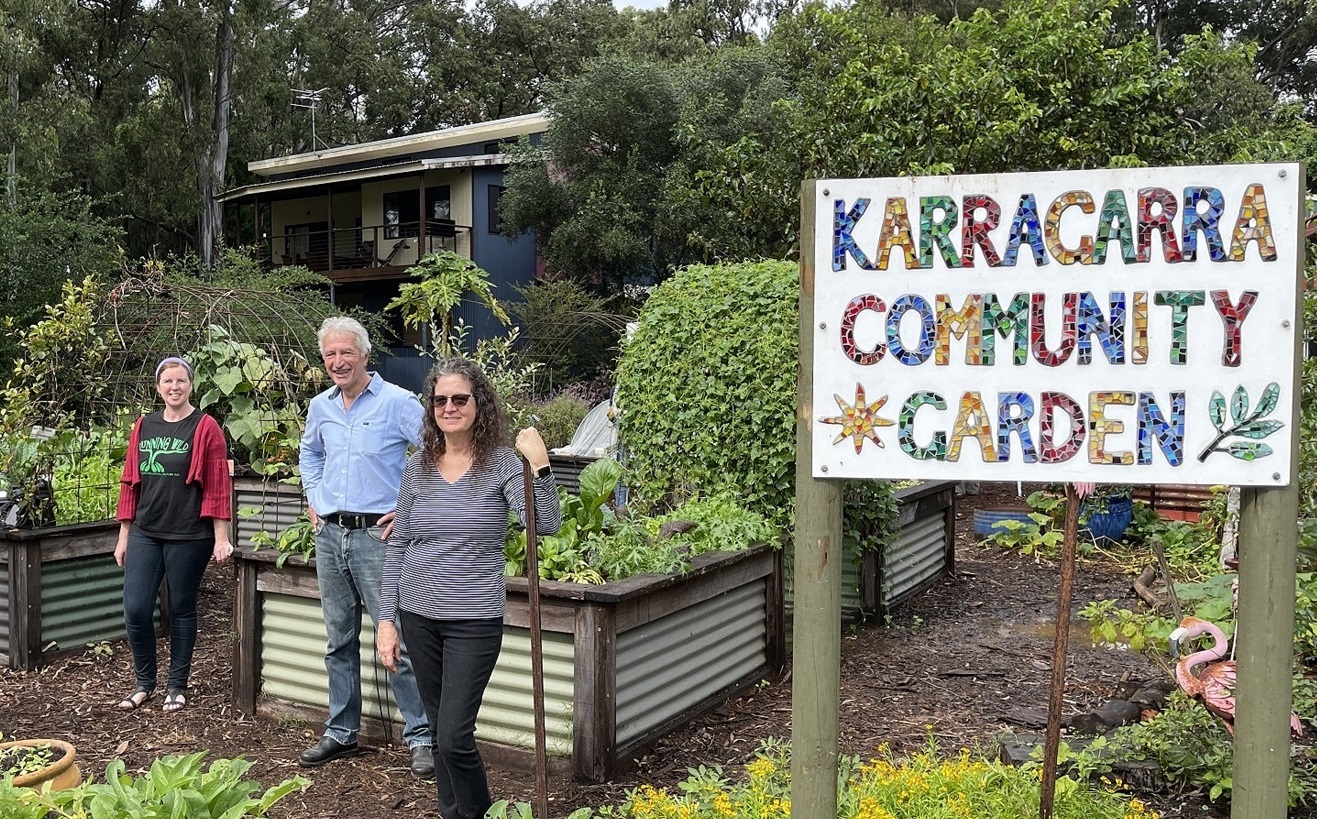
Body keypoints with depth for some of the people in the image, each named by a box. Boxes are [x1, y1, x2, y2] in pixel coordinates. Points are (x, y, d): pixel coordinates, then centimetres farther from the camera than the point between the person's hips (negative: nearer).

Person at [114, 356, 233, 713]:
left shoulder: (205, 427, -5)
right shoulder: (143, 427, 9)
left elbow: (219, 486, -7)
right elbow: (130, 482, 12)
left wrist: (221, 537, -10)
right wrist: (123, 536, 11)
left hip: (189, 536, -4)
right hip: (145, 534, 4)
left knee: (181, 610, 6)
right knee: (135, 610, 0)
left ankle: (177, 686, 21)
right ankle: (144, 682, 20)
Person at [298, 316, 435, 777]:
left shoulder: (397, 403, -9)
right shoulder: (320, 407, 11)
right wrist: (313, 498, 18)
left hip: (378, 535, -6)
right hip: (329, 535, 6)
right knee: (339, 640, 15)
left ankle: (421, 738, 4)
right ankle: (341, 733, 27)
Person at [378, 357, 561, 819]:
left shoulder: (501, 464, -7)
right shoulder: (418, 468, 4)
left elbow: (546, 525, -19)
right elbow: (397, 549, 8)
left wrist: (540, 467, -32)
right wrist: (386, 619, 4)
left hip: (474, 620, -4)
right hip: (418, 616, 4)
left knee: (453, 737, -6)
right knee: (440, 731, 15)